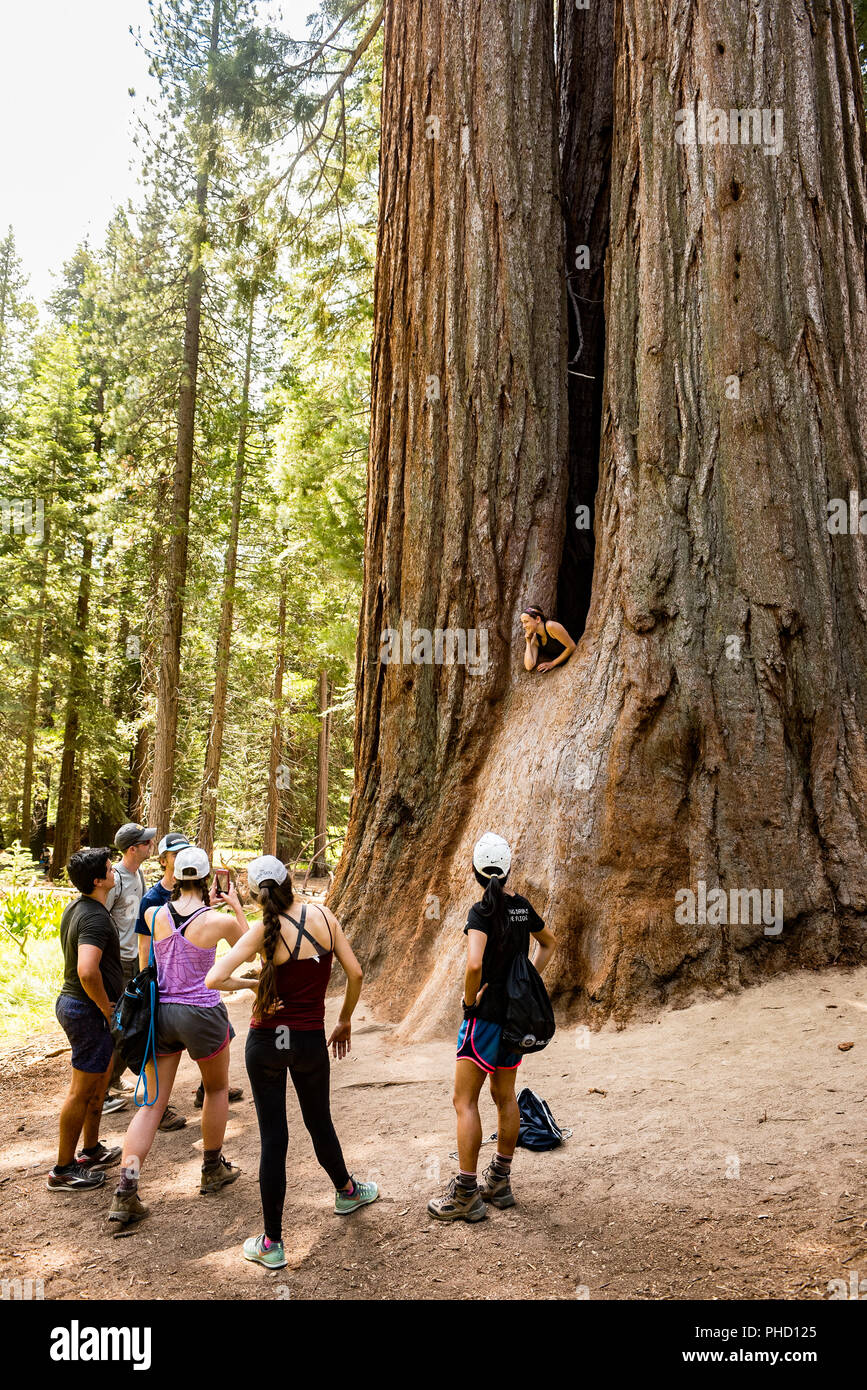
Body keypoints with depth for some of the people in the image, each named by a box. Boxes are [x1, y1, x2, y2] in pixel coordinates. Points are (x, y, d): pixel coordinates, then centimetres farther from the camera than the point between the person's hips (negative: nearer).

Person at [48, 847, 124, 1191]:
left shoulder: (75, 908, 8)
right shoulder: (96, 917, -24)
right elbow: (87, 971, -37)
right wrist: (107, 1007, -22)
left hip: (72, 1002, 10)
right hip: (89, 1011, -10)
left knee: (100, 1079, 23)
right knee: (82, 1091, 1)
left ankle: (92, 1150, 36)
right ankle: (63, 1170, 12)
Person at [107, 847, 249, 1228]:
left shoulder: (155, 915, -5)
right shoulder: (220, 921, -14)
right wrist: (236, 906, 15)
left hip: (162, 1013, 3)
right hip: (202, 1014, -3)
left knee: (152, 1103, 8)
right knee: (217, 1088, 22)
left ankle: (126, 1191, -3)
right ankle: (213, 1169, 34)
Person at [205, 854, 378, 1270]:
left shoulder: (265, 930, -13)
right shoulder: (324, 916, -6)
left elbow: (213, 979, -20)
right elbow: (355, 974, -2)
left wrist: (251, 983, -4)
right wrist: (345, 1021, 11)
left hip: (266, 1041, -2)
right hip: (310, 1041, 2)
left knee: (273, 1138, 6)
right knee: (320, 1123, 25)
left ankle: (272, 1243, 16)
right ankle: (347, 1192, 48)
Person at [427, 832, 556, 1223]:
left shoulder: (482, 911, -18)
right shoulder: (522, 906, 4)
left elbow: (474, 964, -32)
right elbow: (548, 943, 22)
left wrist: (469, 998, -15)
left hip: (485, 1015, -7)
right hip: (516, 1015, 7)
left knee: (465, 1102, 0)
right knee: (505, 1097, 17)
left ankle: (466, 1195, 3)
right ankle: (500, 1182, 27)